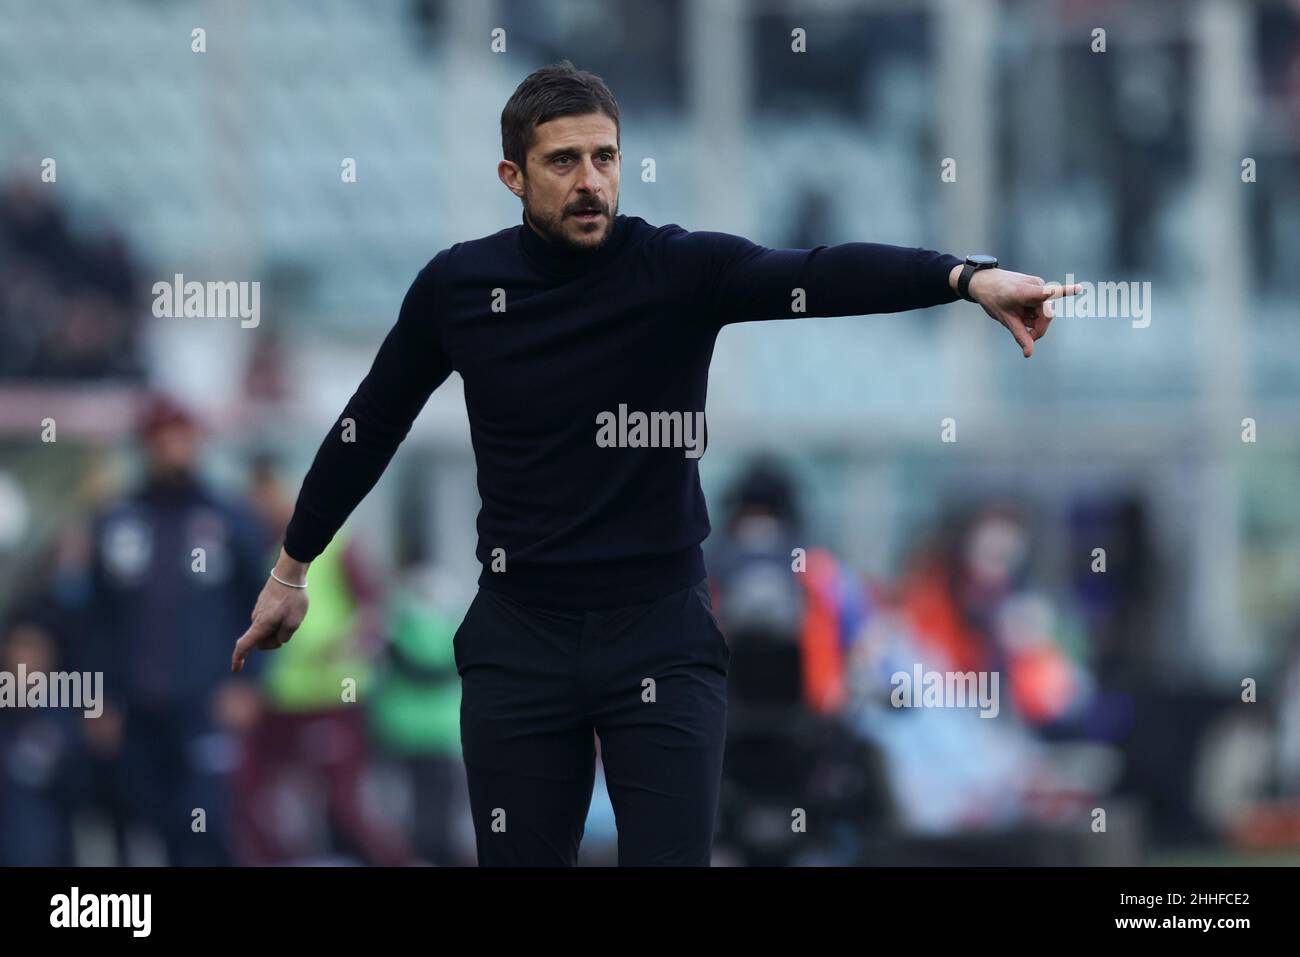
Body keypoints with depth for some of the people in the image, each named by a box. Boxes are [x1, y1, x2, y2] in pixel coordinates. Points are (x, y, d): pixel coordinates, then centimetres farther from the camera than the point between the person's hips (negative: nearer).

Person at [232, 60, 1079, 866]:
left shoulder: (680, 268, -10)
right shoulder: (458, 286, -3)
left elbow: (821, 274, -27)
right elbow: (372, 424, 12)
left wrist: (968, 276, -45)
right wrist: (292, 569, 21)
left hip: (661, 635, -2)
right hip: (520, 639, 2)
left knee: (671, 856, -6)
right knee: (520, 859, 5)